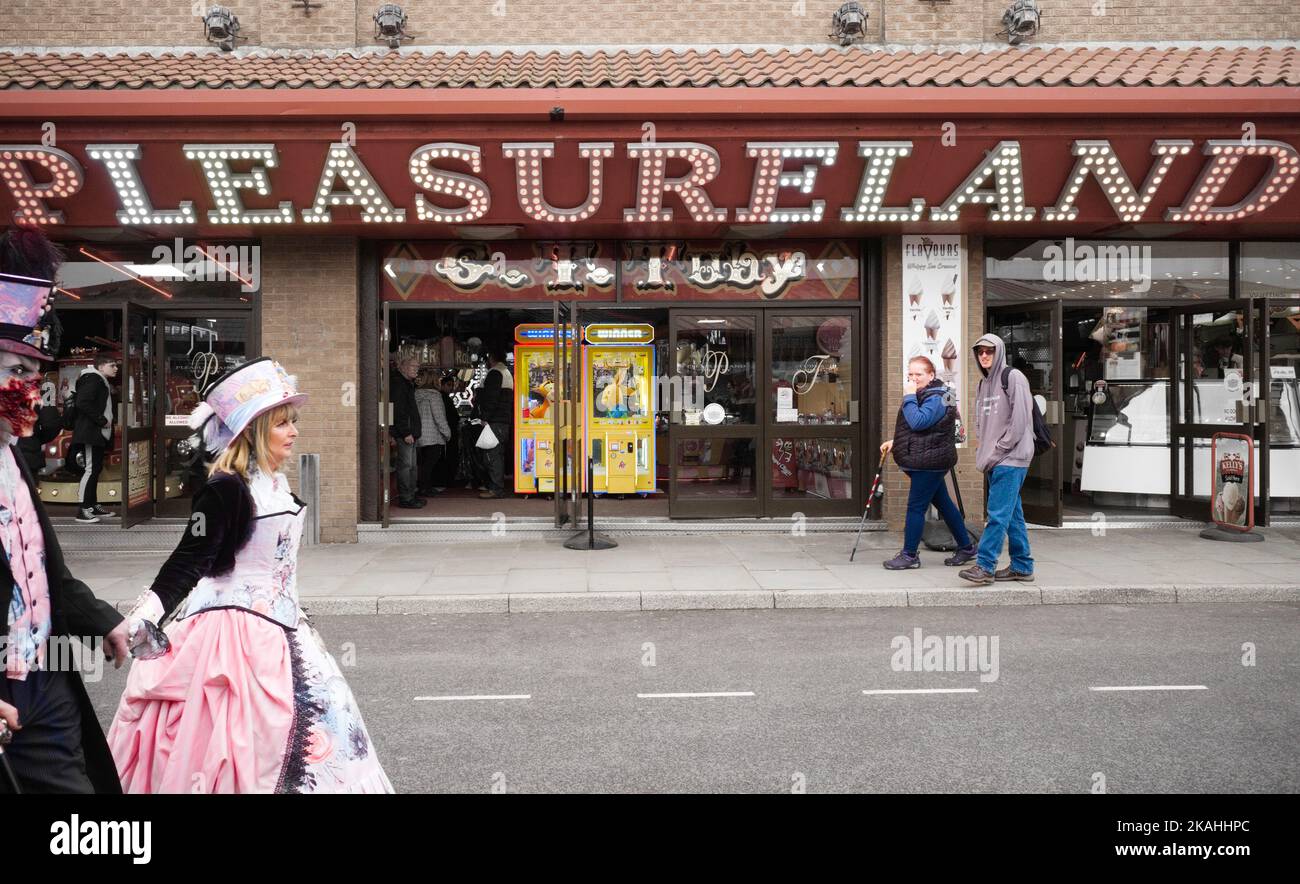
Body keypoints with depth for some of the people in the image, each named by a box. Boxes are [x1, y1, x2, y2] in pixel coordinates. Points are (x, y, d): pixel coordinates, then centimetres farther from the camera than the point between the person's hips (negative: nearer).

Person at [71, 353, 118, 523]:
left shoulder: (102, 381, 20)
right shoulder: (93, 379, -11)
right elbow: (82, 403, -23)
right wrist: (102, 420, -19)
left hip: (98, 433, 10)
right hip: (90, 432, -10)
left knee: (96, 469, 13)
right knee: (91, 469, -11)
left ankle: (93, 505, 20)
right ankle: (83, 510, -11)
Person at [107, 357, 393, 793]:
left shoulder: (278, 486, 9)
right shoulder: (226, 489, -16)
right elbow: (189, 559, -20)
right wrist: (147, 613, -32)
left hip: (277, 630, 9)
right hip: (235, 630, -9)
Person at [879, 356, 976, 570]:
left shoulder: (936, 399, -17)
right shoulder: (923, 395, 16)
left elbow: (917, 422, -29)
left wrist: (909, 397, -21)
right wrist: (895, 442, 16)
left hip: (930, 462, -10)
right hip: (927, 461, 10)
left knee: (916, 507, -6)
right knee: (943, 503, 15)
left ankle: (909, 555, 1)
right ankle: (966, 547, 24)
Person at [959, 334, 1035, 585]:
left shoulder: (1014, 378, -7)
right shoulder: (983, 385, 17)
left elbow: (1020, 421, -13)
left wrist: (996, 453, -13)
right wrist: (983, 455, 6)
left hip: (1011, 459, -8)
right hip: (994, 461, 8)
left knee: (998, 513, -10)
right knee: (1013, 515, 11)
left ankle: (985, 566, -11)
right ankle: (1022, 566, 17)